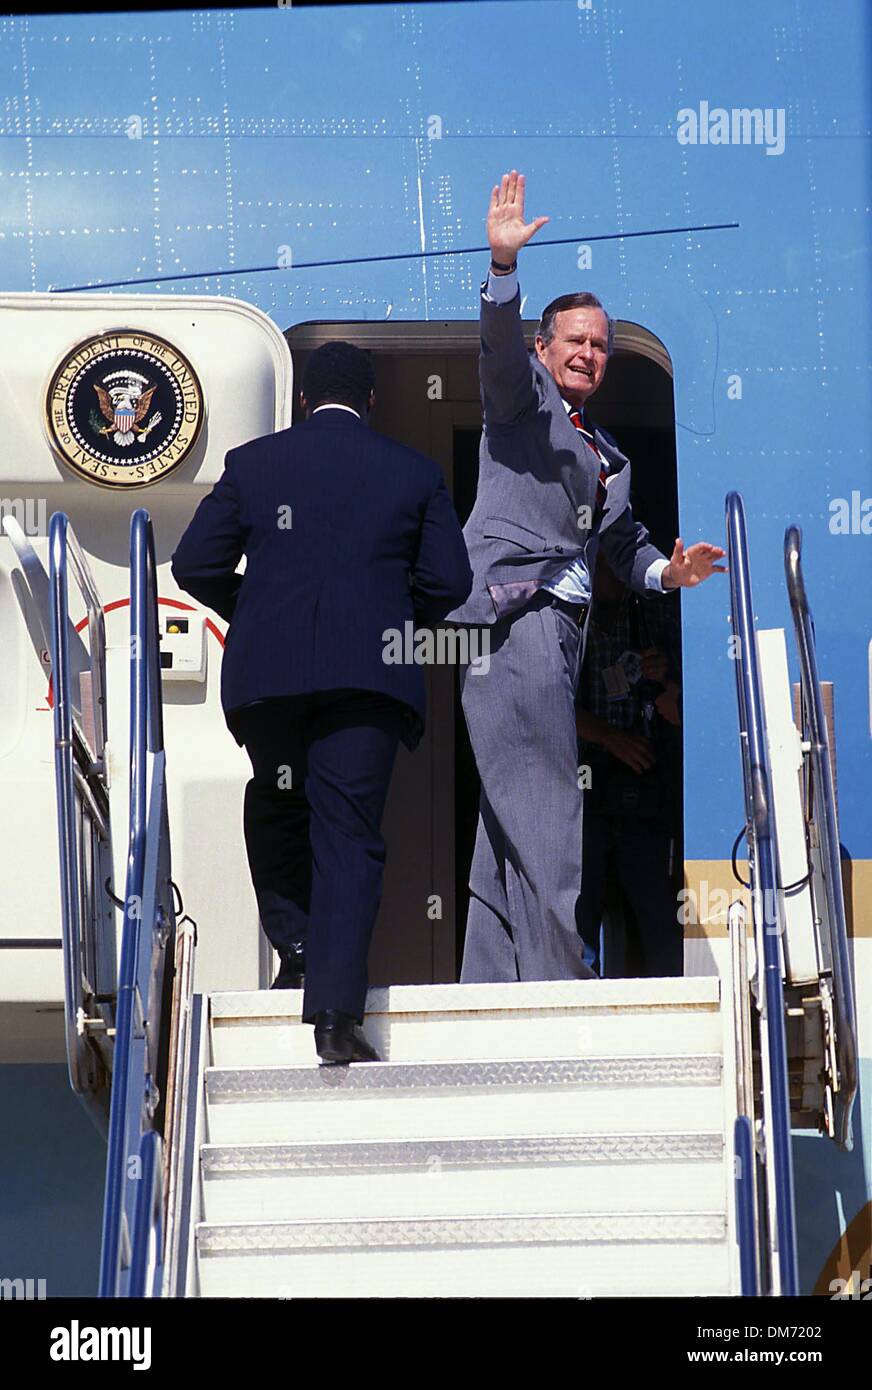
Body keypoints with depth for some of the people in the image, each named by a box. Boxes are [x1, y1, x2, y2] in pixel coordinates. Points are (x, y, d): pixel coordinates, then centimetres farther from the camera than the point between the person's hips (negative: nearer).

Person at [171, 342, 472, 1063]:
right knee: (350, 831, -1)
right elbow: (449, 579, 8)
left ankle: (296, 941, 18)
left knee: (276, 805, 25)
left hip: (267, 671, 1)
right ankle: (336, 1014, -8)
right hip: (368, 675, -1)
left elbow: (195, 564, 9)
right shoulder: (416, 472, 9)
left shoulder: (251, 462, 10)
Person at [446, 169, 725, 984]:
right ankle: (557, 976, -17)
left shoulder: (607, 459, 28)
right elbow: (498, 345, -13)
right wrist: (504, 266, -30)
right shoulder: (523, 395, 7)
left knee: (511, 821, 6)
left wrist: (665, 571, 7)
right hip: (511, 609, -8)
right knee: (542, 804, -15)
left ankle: (488, 982, 8)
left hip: (557, 630, 8)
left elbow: (624, 543, 29)